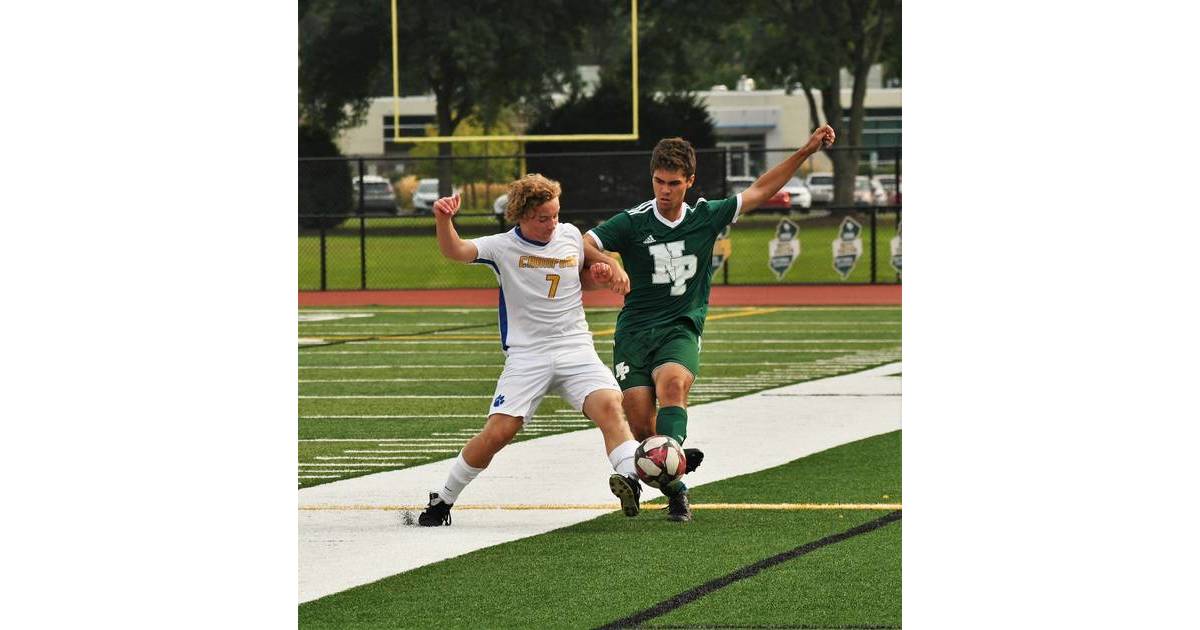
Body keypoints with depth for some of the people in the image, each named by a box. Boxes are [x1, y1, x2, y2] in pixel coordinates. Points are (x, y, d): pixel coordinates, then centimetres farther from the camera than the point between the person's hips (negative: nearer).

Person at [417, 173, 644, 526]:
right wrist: (443, 220, -38)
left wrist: (599, 275, 4)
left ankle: (630, 477, -40)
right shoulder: (503, 247, -3)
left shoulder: (571, 236, 10)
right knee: (498, 432, -12)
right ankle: (442, 500, 7)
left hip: (576, 349, 3)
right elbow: (455, 252, -19)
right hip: (526, 355, -3)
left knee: (609, 405, -26)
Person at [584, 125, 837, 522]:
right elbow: (582, 244, -9)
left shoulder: (705, 217, 6)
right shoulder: (633, 222, -2)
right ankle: (675, 489, 6)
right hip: (634, 330, 0)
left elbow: (759, 191, 17)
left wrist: (806, 151, 15)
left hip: (682, 329, 0)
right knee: (641, 423, -11)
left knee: (672, 382, -33)